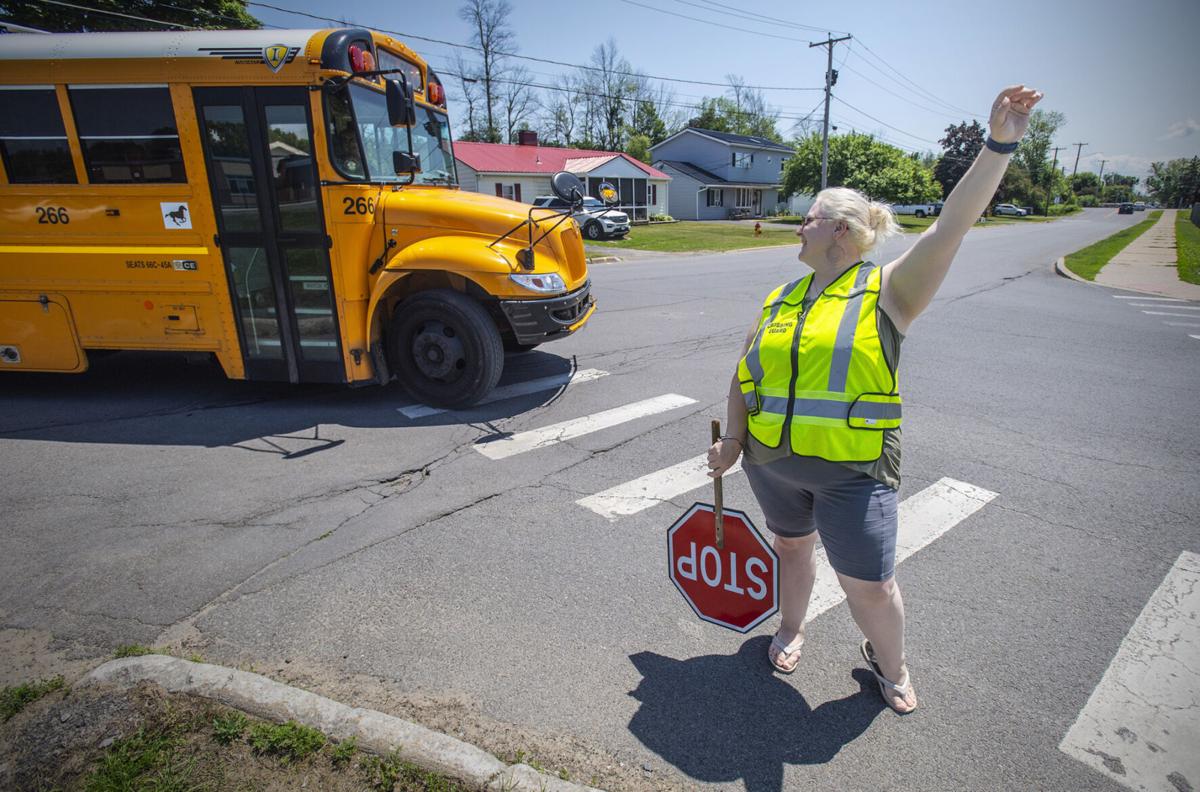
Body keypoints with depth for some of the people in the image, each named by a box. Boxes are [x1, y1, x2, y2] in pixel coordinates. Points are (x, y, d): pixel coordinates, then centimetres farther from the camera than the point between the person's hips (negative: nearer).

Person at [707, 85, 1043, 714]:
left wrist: (998, 146, -29)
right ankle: (790, 628, 49)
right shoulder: (780, 299, 8)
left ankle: (890, 663, 35)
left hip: (853, 471, -4)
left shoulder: (888, 290, -5)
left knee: (870, 587, 4)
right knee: (792, 545, 22)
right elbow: (744, 374, 12)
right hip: (772, 461, 5)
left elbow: (951, 227, -20)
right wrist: (732, 439, 10)